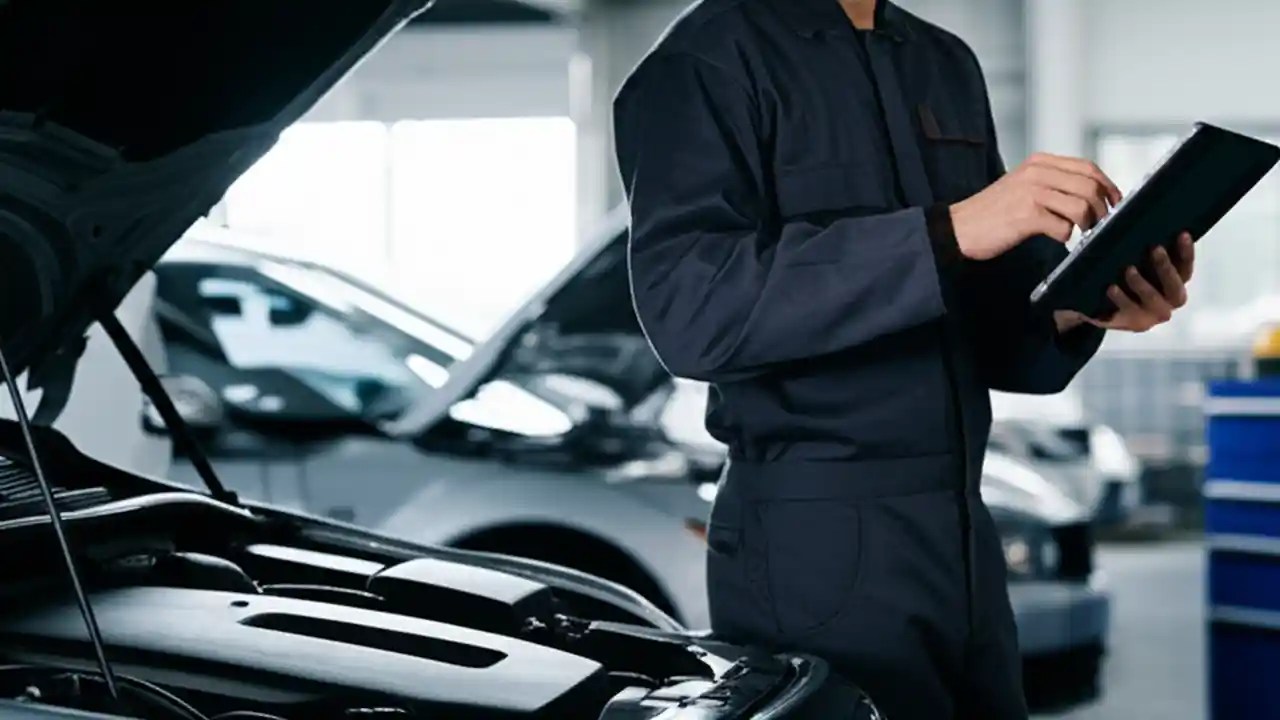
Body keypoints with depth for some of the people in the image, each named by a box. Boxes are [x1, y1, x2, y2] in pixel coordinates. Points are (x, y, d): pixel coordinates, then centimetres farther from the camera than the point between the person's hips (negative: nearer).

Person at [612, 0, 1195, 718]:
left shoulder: (949, 65, 14)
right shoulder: (708, 63, -8)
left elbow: (985, 328, 16)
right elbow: (691, 308, -23)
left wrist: (1077, 310, -6)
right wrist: (948, 233, -26)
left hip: (967, 534, 7)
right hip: (814, 547, -7)